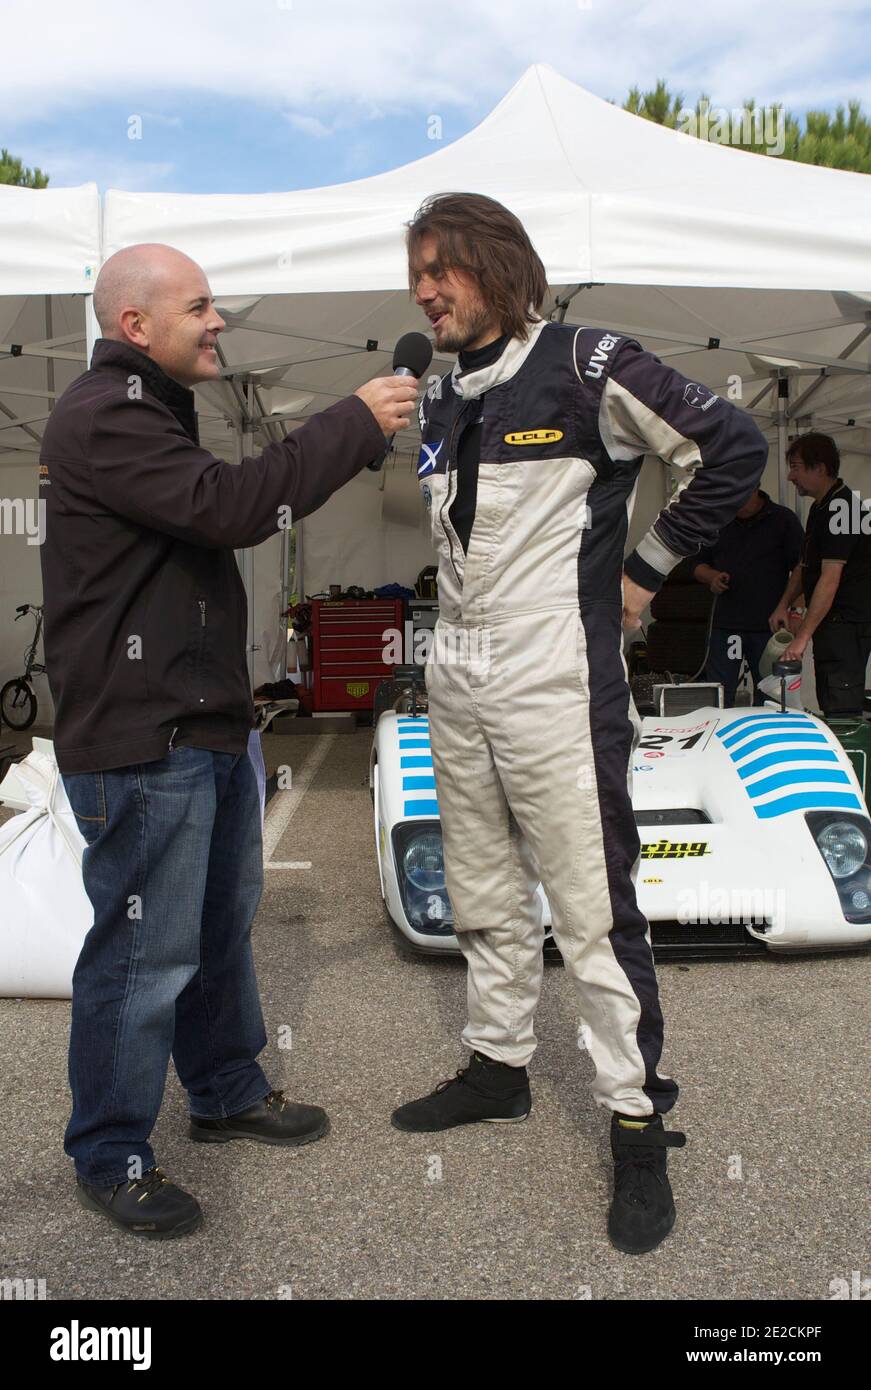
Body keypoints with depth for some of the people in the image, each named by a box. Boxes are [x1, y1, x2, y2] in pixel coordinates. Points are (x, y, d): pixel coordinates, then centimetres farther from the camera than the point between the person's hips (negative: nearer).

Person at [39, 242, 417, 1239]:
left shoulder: (147, 409, 19)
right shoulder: (103, 417, -17)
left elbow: (220, 513, 19)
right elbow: (233, 505, -28)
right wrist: (354, 421, -21)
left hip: (207, 728, 11)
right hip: (141, 743, -11)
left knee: (224, 922, 21)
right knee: (146, 952, 0)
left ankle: (226, 1092, 40)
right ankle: (110, 1158, 20)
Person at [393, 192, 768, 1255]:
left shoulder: (584, 367, -8)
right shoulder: (438, 400, 13)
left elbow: (734, 447, -8)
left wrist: (645, 570, -6)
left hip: (556, 688, -7)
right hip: (456, 688, 7)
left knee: (592, 912, -3)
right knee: (485, 900, 17)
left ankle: (637, 1123, 13)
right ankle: (498, 1066, 35)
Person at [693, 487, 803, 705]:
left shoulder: (784, 520, 2)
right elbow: (699, 566, 20)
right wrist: (712, 577, -3)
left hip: (769, 625, -2)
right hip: (725, 624, 2)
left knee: (768, 698, 6)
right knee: (717, 699, 0)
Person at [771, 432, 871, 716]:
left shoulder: (841, 508, -18)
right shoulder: (820, 507, 16)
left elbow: (830, 579, -22)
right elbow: (805, 564, 23)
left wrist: (803, 636, -23)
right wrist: (784, 604, 11)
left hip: (848, 622, -10)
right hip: (830, 621, 10)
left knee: (841, 708, -13)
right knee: (828, 702, 14)